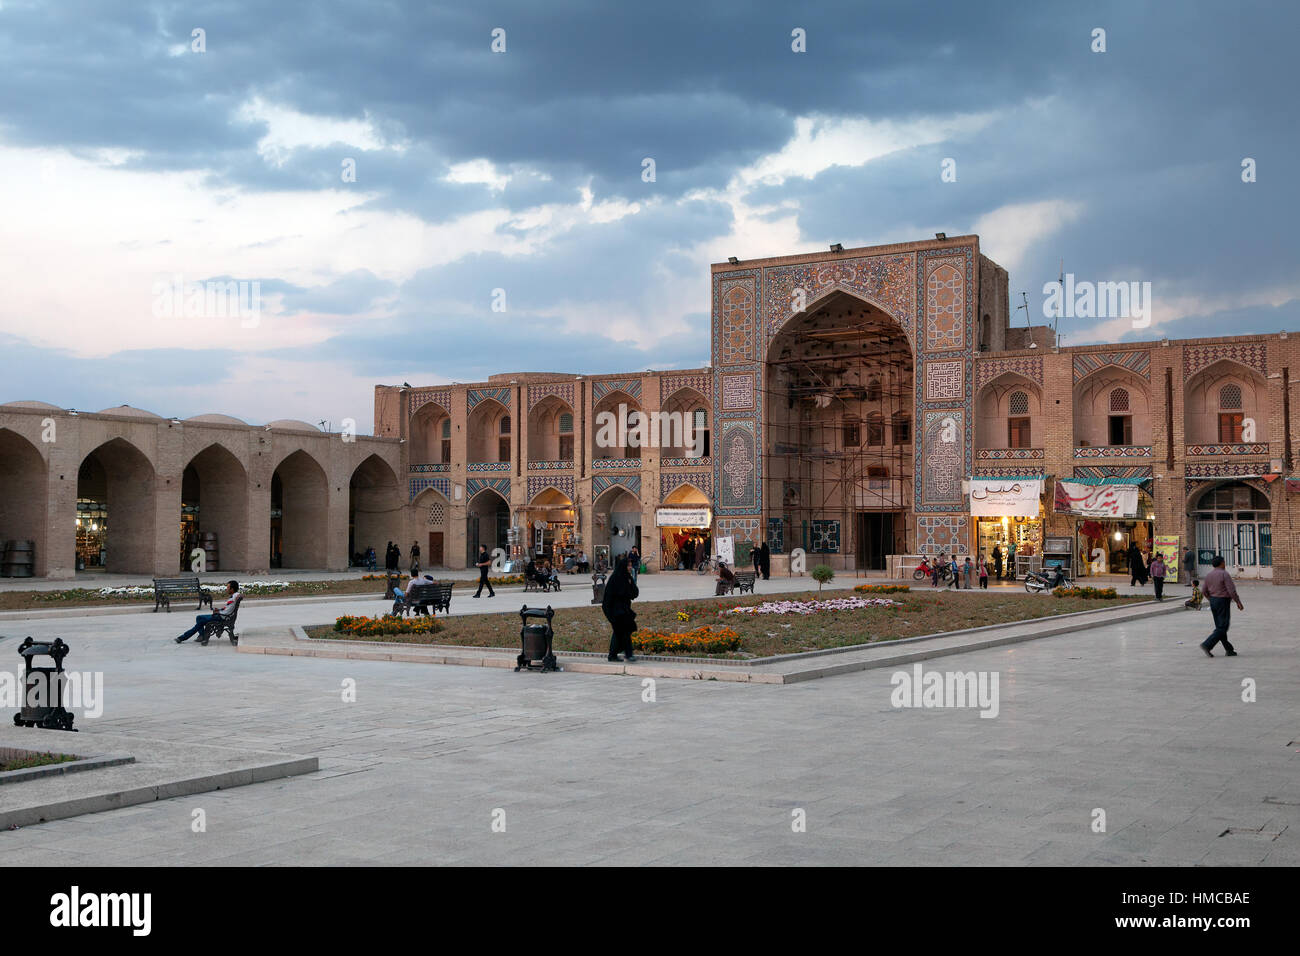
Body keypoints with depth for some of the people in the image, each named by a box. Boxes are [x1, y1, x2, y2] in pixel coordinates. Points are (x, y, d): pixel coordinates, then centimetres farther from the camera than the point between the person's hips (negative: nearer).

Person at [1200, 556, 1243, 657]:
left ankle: (1229, 650, 15)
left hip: (1213, 602, 8)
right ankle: (1207, 645, -17)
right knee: (1222, 627, -5)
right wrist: (1238, 602, -9)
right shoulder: (1224, 574, -14)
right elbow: (1232, 591, -18)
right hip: (1223, 602, -8)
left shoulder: (1209, 575, 7)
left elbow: (1204, 590, 10)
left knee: (1220, 626, 11)